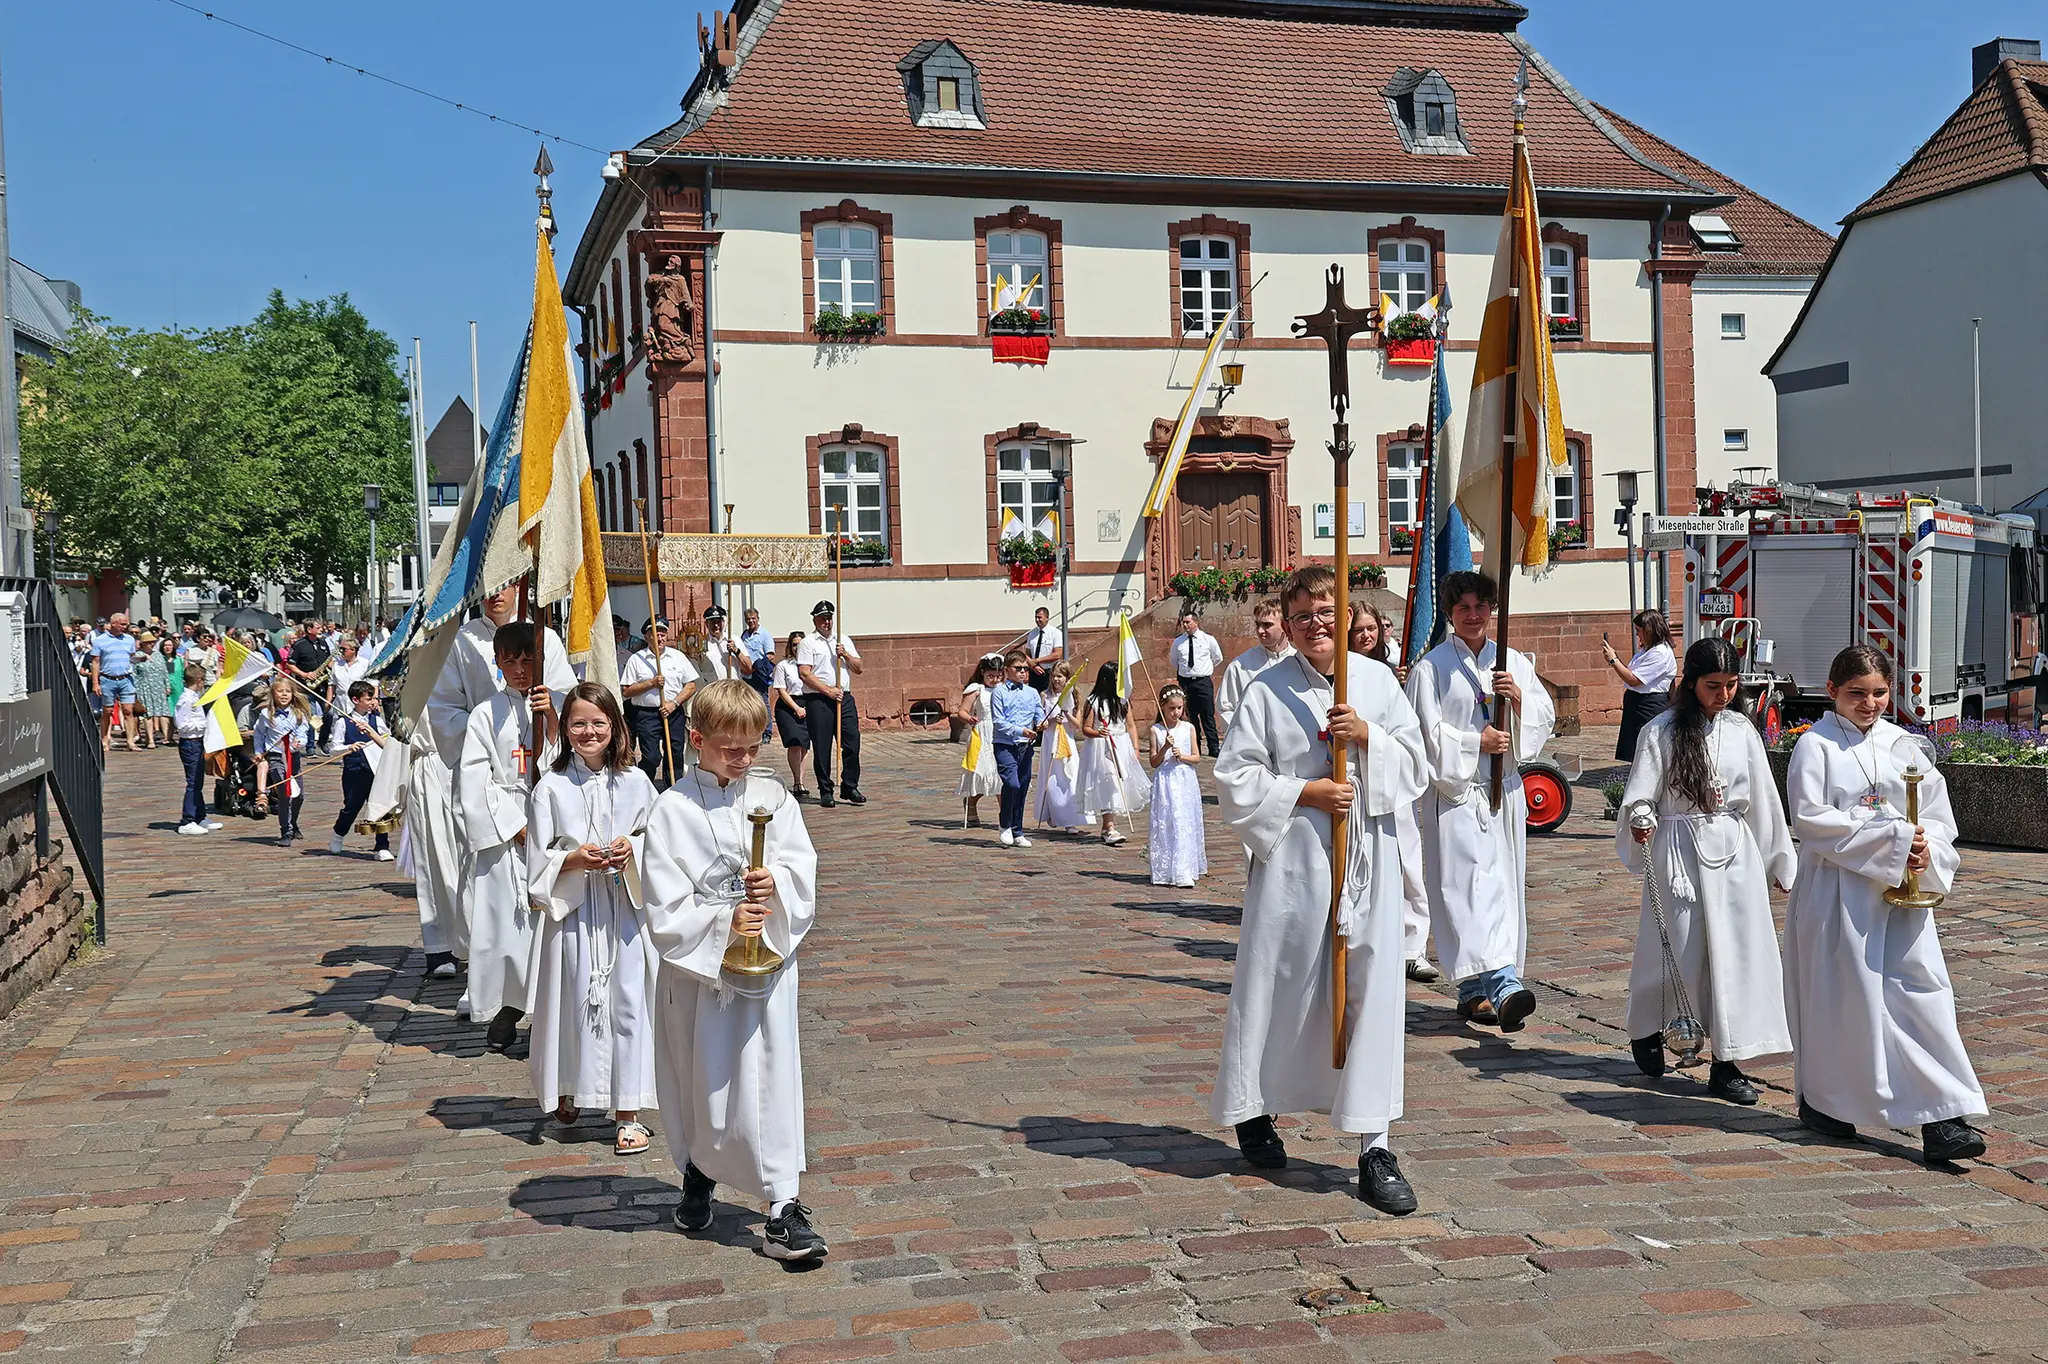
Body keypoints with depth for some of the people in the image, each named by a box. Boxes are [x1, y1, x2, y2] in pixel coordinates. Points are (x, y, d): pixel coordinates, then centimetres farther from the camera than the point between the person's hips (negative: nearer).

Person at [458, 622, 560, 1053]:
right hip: (501, 827, -1)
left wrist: (551, 717, -11)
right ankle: (506, 1006, 12)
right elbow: (474, 779, -1)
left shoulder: (555, 704, 9)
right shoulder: (487, 713, 4)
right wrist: (515, 825, -7)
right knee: (503, 914, -2)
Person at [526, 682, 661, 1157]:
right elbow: (538, 860, 0)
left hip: (625, 908, 1)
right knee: (575, 1000, 6)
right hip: (572, 910, -1)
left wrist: (632, 849, -10)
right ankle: (567, 1092, 29)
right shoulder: (551, 786, -1)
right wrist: (575, 859, -17)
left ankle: (627, 1112, 6)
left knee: (627, 1001, -1)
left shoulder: (634, 781, 3)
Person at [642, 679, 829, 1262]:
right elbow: (665, 912, -12)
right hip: (697, 967, -1)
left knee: (771, 1078, -2)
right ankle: (698, 1173, 40)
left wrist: (776, 883, -22)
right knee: (701, 1078, 14)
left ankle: (783, 1206, 3)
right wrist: (725, 923, -22)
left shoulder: (771, 799, 1)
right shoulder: (671, 810, -8)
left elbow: (803, 872, -2)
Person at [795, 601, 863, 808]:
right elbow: (804, 674, -8)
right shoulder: (808, 643, 1)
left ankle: (850, 788, 9)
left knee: (852, 743, -1)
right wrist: (828, 690, -13)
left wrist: (845, 655, -3)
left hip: (844, 698, 4)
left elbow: (858, 669, 15)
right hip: (818, 700, -4)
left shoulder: (844, 641, 17)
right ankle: (825, 791, 7)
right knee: (821, 748, -1)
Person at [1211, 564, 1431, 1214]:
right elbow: (1234, 779, -3)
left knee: (1373, 995, -3)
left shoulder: (1377, 681, 7)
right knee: (1276, 988, 9)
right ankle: (1254, 1110, 34)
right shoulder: (1267, 690, -1)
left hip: (1367, 861, 2)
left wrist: (1369, 737, -11)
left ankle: (1375, 1149, 3)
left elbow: (1416, 768, 6)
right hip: (1291, 862, -2)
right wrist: (1304, 793, -13)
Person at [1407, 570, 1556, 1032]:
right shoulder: (1431, 666, -1)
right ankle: (1502, 982, -28)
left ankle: (1474, 989, 13)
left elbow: (1545, 717, 9)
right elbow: (1426, 731, -6)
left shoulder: (1513, 663, 13)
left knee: (1502, 884, 5)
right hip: (1455, 791, -5)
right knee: (1472, 881, -17)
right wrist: (1477, 742, -10)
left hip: (1503, 789, 5)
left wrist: (1519, 697, -9)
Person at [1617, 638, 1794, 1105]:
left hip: (1734, 850, 3)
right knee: (1677, 951, 4)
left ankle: (1726, 1064, 3)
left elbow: (1762, 799, 14)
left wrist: (1780, 862, 19)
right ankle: (1646, 1032, 31)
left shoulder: (1742, 731, 7)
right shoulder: (1662, 731, -4)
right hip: (1679, 850, -3)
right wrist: (1640, 821, -28)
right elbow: (1641, 792, -5)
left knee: (1737, 951, -2)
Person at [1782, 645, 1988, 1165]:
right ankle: (1822, 1100, 24)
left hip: (1902, 888, 4)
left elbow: (1937, 811, 10)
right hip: (1839, 888, -4)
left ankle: (1938, 1119, -3)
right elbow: (1811, 818, -14)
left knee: (1923, 992, -3)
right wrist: (1891, 838, -17)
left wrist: (1926, 851, -12)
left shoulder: (1902, 745, 10)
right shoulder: (1816, 746, -5)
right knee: (1842, 995, 4)